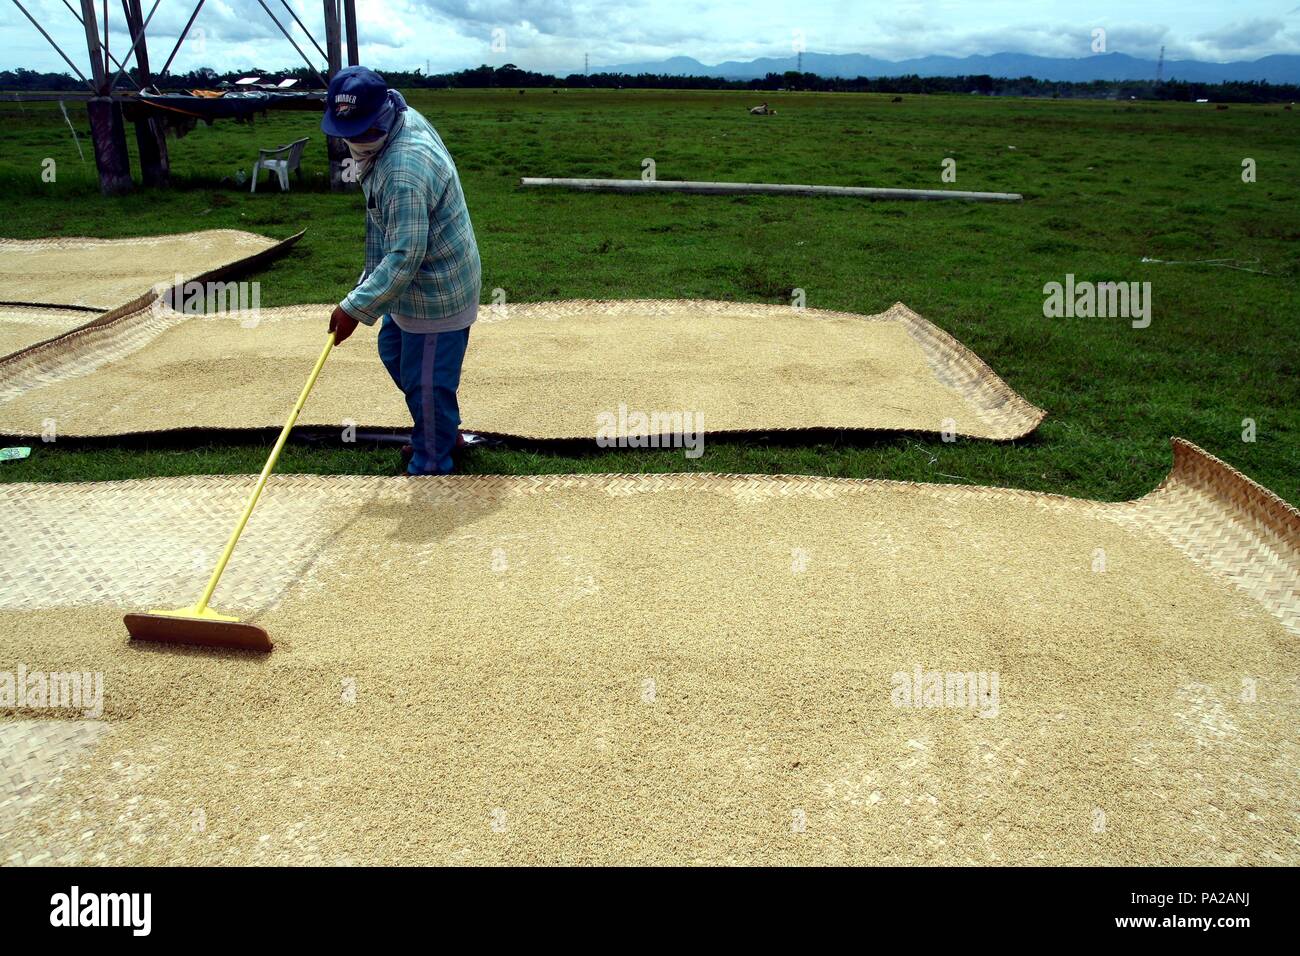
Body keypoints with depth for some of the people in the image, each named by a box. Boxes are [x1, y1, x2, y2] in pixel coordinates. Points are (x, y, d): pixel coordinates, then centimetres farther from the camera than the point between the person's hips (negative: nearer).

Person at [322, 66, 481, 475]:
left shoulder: (404, 172, -32)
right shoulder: (405, 118, 1)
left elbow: (405, 257, -33)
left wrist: (355, 307, -30)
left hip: (437, 291, -11)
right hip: (416, 282, 11)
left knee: (426, 383, 2)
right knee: (393, 352, 25)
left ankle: (431, 465, 22)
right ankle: (445, 430, 41)